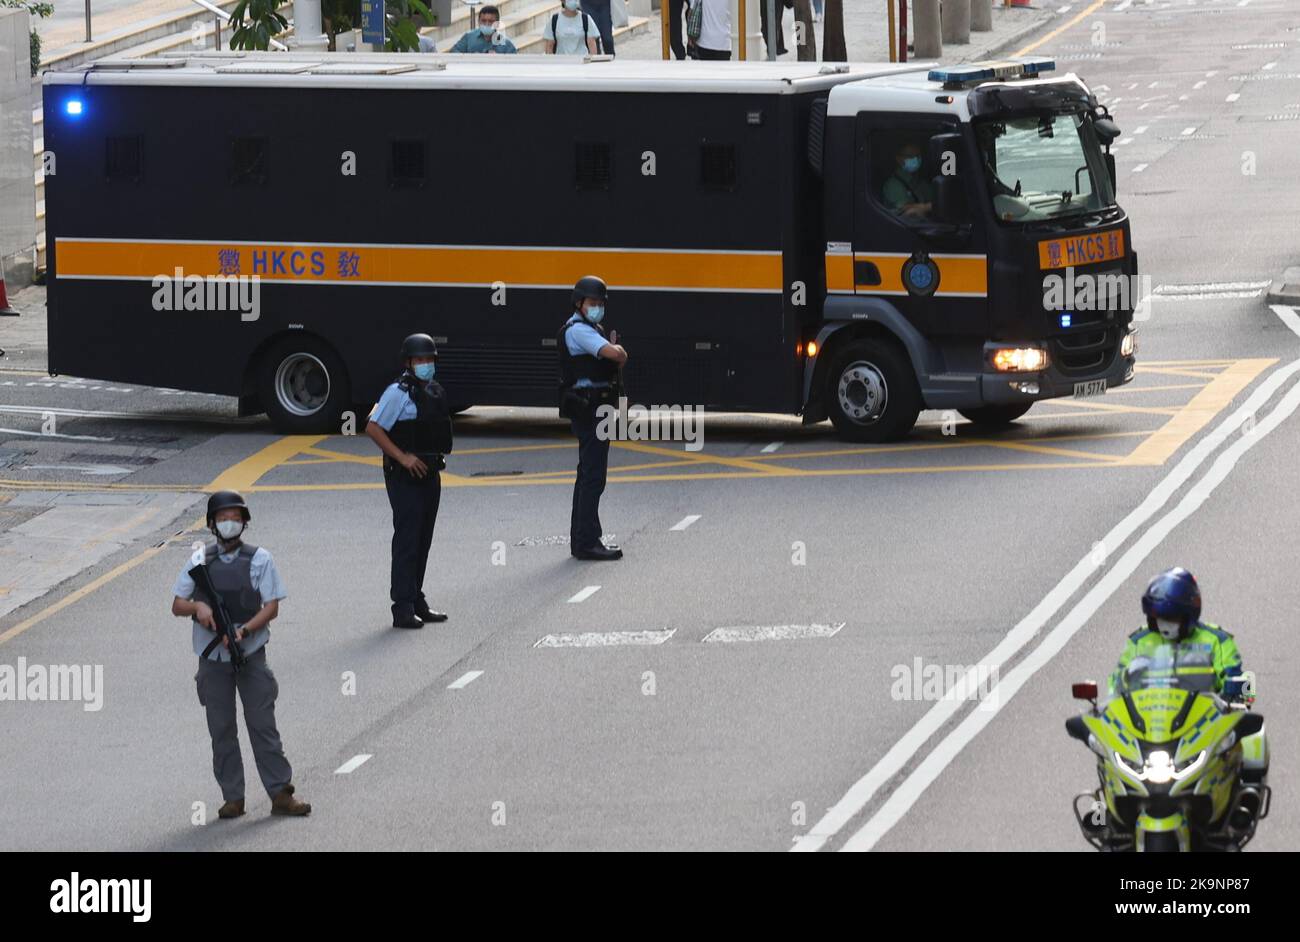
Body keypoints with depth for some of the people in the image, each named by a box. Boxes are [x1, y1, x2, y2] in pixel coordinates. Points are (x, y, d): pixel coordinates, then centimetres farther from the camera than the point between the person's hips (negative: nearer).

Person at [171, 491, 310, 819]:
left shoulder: (259, 560, -1)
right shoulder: (199, 561, 4)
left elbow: (271, 607, -5)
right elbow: (177, 605, 4)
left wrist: (244, 631, -20)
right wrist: (197, 607, -19)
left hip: (250, 655, -2)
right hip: (212, 657, 2)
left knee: (263, 724, -2)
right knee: (221, 730, 5)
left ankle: (280, 793, 1)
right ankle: (233, 798, 10)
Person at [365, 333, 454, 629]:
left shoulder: (435, 391, 13)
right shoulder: (398, 392, -13)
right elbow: (373, 428, -17)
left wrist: (440, 458, 15)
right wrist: (402, 458, -19)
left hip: (429, 475, 8)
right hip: (405, 477, -8)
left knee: (423, 540, 14)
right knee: (407, 540, -9)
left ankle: (417, 602, 23)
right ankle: (403, 608, -8)